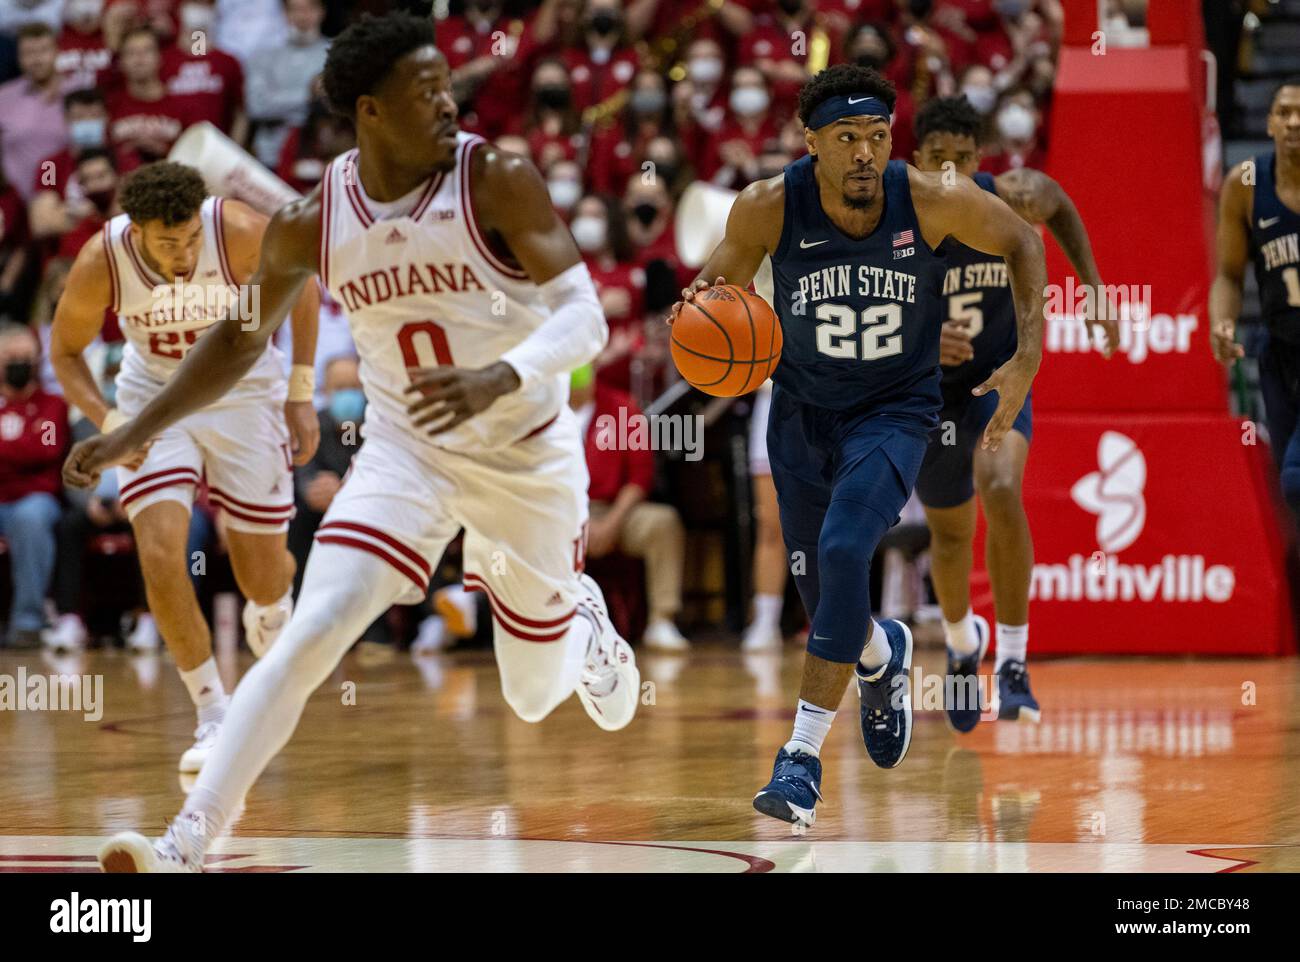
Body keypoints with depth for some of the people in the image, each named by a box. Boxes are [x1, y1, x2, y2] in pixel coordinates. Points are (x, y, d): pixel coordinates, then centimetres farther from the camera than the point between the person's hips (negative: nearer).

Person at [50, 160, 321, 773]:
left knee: (262, 575, 5)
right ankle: (215, 720, -5)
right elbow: (65, 351, -7)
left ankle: (270, 609, 46)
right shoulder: (101, 263, -26)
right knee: (160, 554, -19)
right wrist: (108, 422, -24)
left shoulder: (239, 231, -29)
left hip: (242, 391, 0)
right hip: (153, 396, 0)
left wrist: (302, 393, -8)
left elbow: (301, 282, -7)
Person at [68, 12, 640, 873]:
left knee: (534, 696, 13)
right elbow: (242, 338, 8)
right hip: (405, 450, 1)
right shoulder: (312, 225, -9)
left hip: (526, 450, -1)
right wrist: (134, 436, 3)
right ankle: (187, 845, -21)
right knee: (313, 634, -21)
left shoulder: (498, 182, -18)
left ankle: (583, 620, 51)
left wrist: (500, 379, -42)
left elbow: (583, 316, -23)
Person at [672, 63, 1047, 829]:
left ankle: (805, 754, -21)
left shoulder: (934, 202, -21)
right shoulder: (769, 209, -19)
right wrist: (704, 302, -25)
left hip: (895, 411, -2)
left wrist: (1029, 360, -8)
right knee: (821, 593, 9)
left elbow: (1022, 244, -2)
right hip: (803, 411, 3)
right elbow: (732, 271, 0)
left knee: (843, 550, -26)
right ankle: (882, 655, 48)